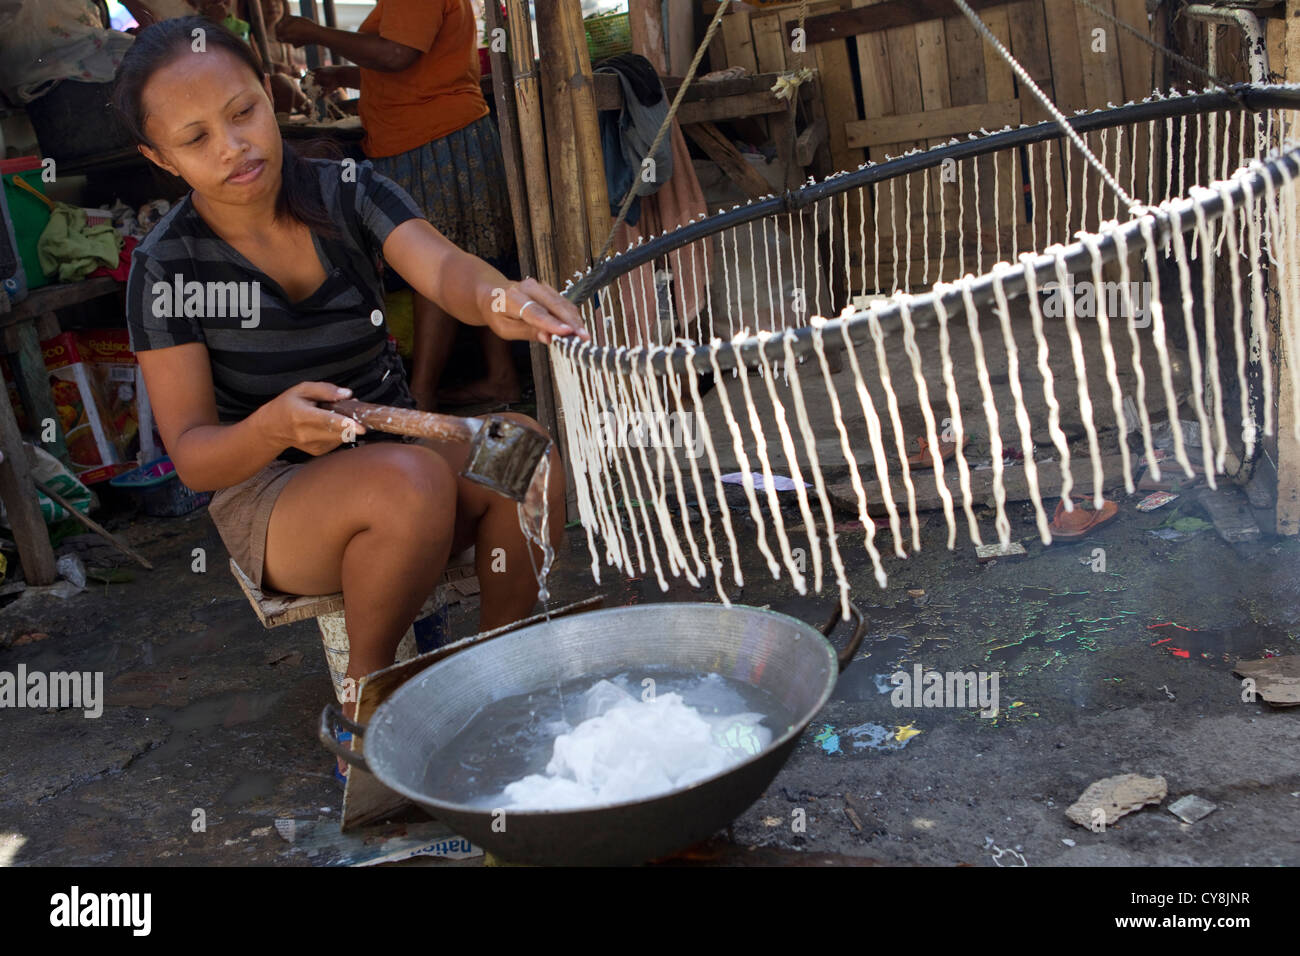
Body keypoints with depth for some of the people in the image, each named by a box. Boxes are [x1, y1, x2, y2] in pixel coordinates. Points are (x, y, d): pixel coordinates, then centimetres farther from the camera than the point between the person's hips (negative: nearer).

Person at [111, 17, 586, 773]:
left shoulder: (346, 191, -3)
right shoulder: (169, 268, -9)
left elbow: (441, 265, -23)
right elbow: (192, 456, -10)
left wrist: (494, 296, -47)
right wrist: (274, 427, -33)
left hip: (401, 451, 3)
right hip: (271, 497, -3)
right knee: (410, 479, -35)